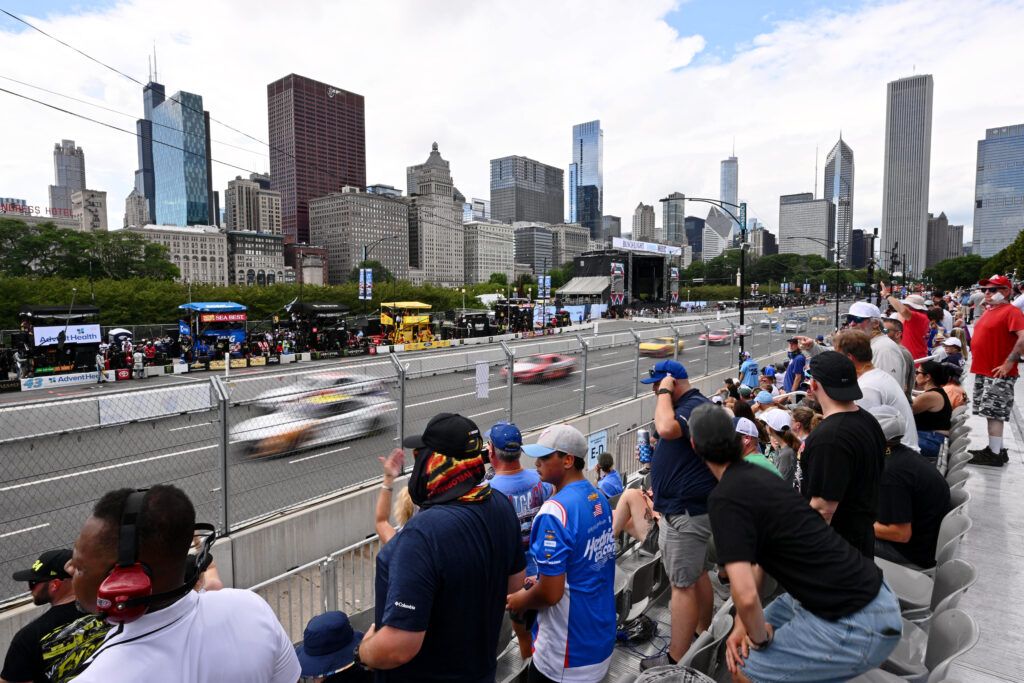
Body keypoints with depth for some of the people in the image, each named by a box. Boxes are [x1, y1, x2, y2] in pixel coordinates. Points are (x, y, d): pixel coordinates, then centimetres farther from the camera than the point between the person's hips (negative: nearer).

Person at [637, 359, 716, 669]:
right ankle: (703, 634, 37)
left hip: (686, 512, -11)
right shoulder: (689, 405, 13)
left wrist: (665, 392, -24)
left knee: (682, 584, -3)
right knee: (698, 574, 21)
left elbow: (666, 428, -39)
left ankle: (676, 659, 6)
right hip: (686, 507, 11)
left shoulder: (694, 405, -20)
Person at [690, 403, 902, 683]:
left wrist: (759, 637, -7)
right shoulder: (756, 473, 7)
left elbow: (745, 594, -28)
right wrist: (742, 622, 11)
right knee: (756, 626, 22)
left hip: (855, 624, -8)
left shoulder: (725, 497, -22)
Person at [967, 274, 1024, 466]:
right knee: (991, 413, 15)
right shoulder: (990, 310, 16)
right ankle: (996, 450, 25)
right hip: (983, 371, 9)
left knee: (994, 413, -4)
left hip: (999, 374, -9)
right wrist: (977, 360, 18)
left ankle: (994, 454, 3)